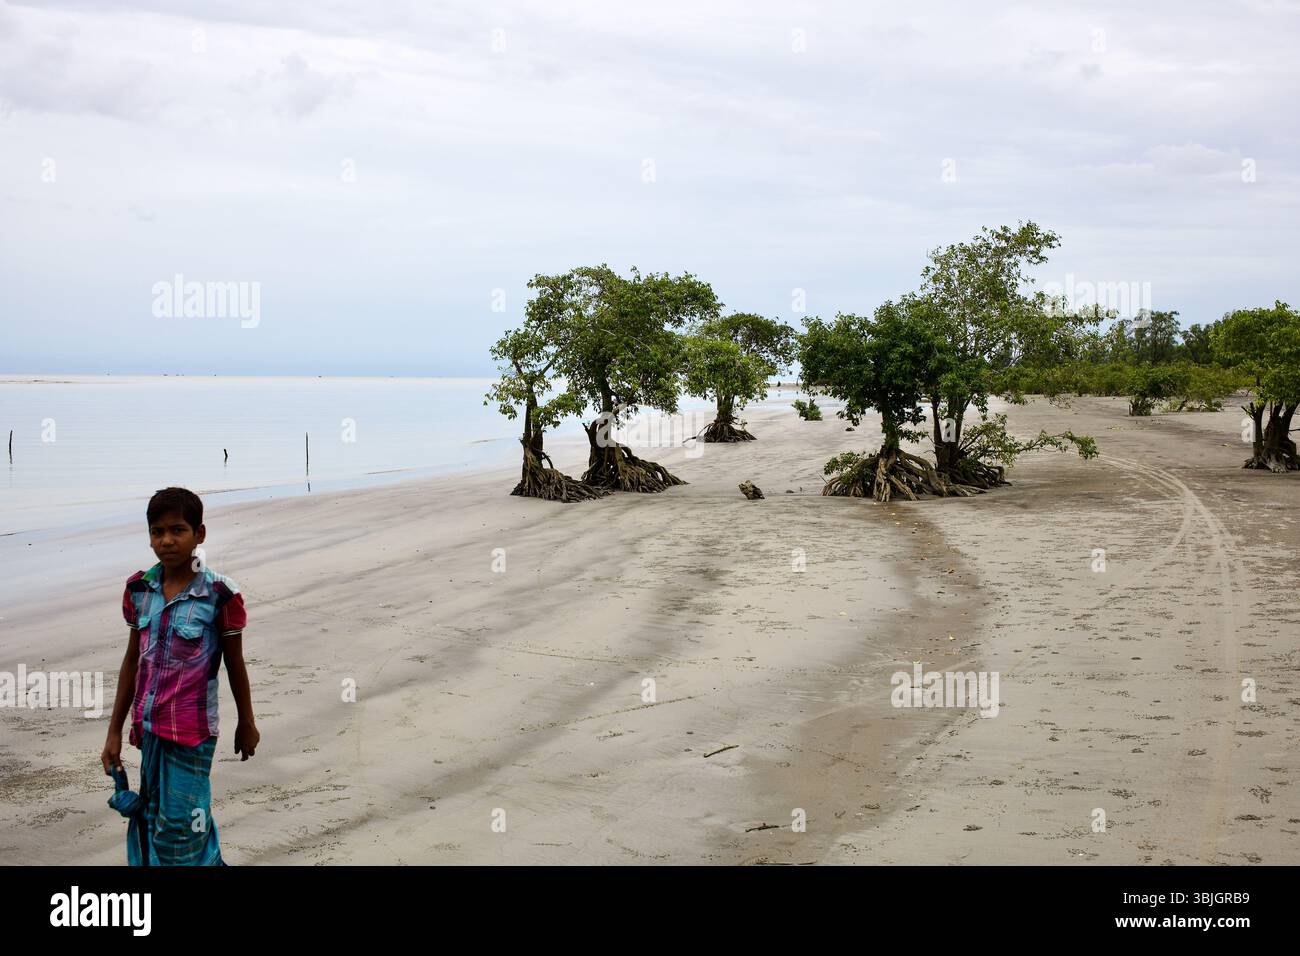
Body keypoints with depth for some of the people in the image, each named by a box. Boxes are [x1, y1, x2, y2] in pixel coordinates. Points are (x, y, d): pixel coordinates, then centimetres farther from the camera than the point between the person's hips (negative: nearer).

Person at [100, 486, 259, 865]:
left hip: (192, 730, -5)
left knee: (180, 826, -3)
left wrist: (246, 723, 7)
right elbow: (133, 660, 9)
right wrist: (115, 731, 11)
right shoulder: (139, 589, 1)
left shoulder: (219, 593, -13)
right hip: (148, 726, 5)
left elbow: (234, 663, -3)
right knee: (152, 819, 15)